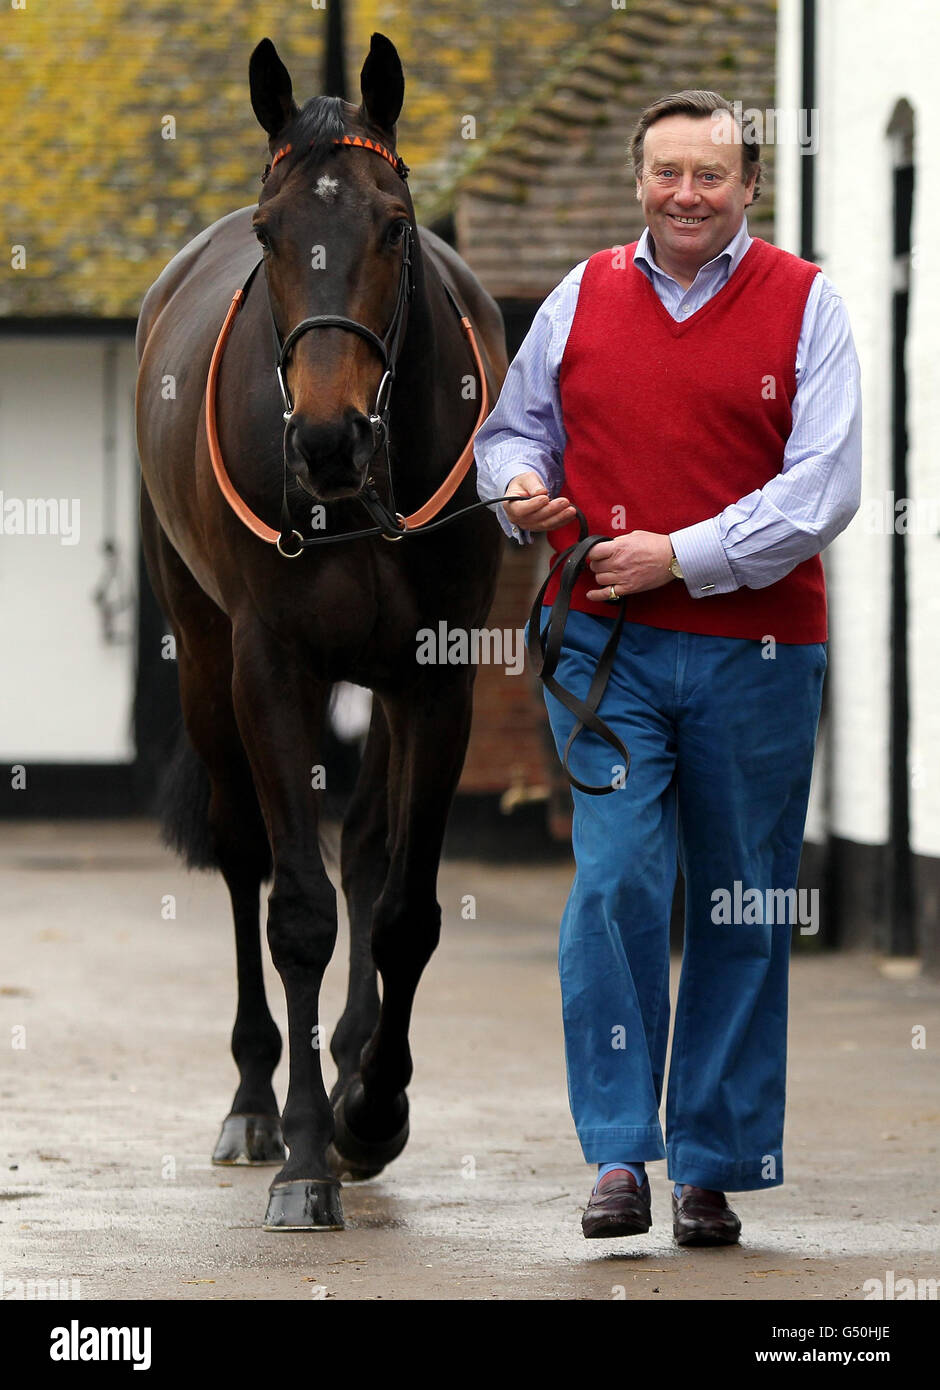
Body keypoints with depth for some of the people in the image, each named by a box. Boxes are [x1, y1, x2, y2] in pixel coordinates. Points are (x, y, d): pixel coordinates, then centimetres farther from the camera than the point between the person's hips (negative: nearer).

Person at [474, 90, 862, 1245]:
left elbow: (822, 489, -7)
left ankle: (713, 1167, 14)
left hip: (756, 651, -1)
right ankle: (618, 1155, -8)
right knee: (614, 881, -12)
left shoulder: (804, 305, 1)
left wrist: (680, 556, -14)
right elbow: (514, 427, 21)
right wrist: (518, 486, -2)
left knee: (743, 918, 5)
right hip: (605, 646, 1)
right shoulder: (584, 296, 9)